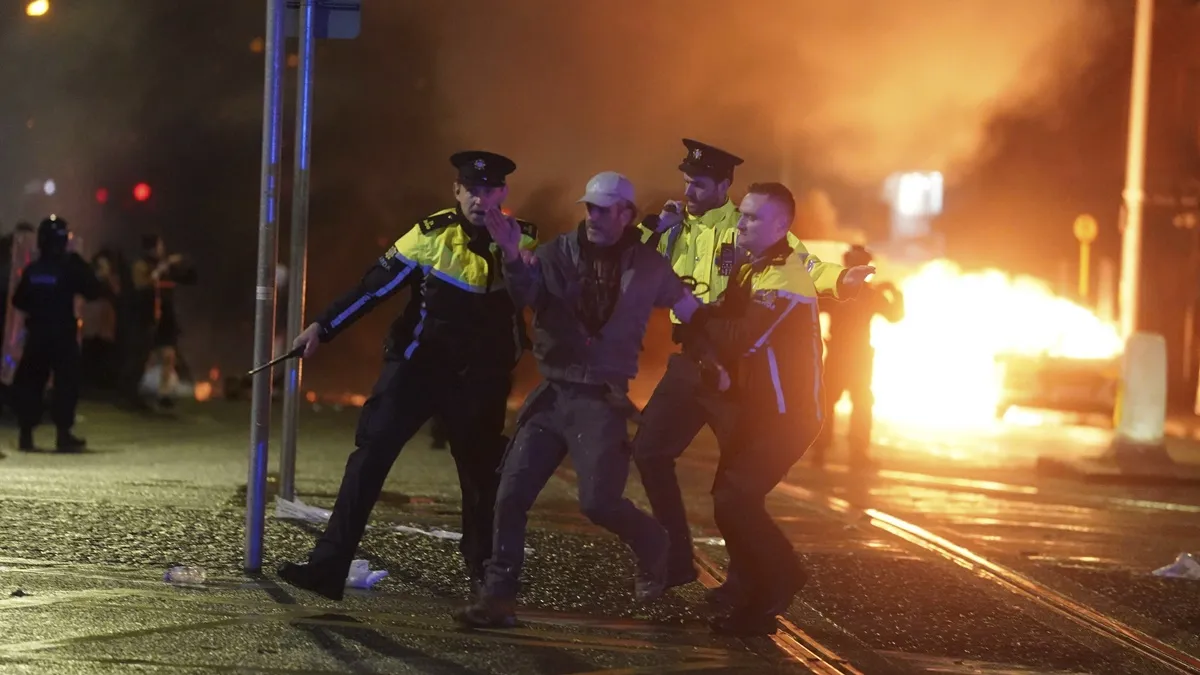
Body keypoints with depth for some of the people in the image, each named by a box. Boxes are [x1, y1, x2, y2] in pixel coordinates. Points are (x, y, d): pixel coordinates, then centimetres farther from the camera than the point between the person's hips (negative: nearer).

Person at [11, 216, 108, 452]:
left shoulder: (32, 270, 3)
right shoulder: (69, 268, -10)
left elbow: (18, 301, 10)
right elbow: (94, 291, -7)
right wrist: (83, 266, 4)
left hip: (36, 333, 4)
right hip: (63, 334, -4)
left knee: (30, 382, 10)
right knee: (66, 382, 0)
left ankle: (26, 434, 8)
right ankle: (63, 434, -6)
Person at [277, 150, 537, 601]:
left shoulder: (522, 242, -3)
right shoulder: (433, 234, -6)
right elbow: (376, 284, -2)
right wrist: (323, 327, -4)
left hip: (480, 379, 1)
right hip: (418, 363, -1)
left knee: (482, 472, 10)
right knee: (371, 453, -12)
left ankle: (484, 574, 30)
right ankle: (329, 567, -14)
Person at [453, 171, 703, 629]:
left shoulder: (648, 266, 1)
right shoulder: (559, 253, 1)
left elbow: (692, 313, 12)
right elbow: (528, 294, -16)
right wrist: (513, 257, -34)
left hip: (602, 401, -2)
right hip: (551, 396, 2)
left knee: (598, 501, -12)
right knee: (511, 496, -4)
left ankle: (651, 545, 20)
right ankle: (499, 599, 4)